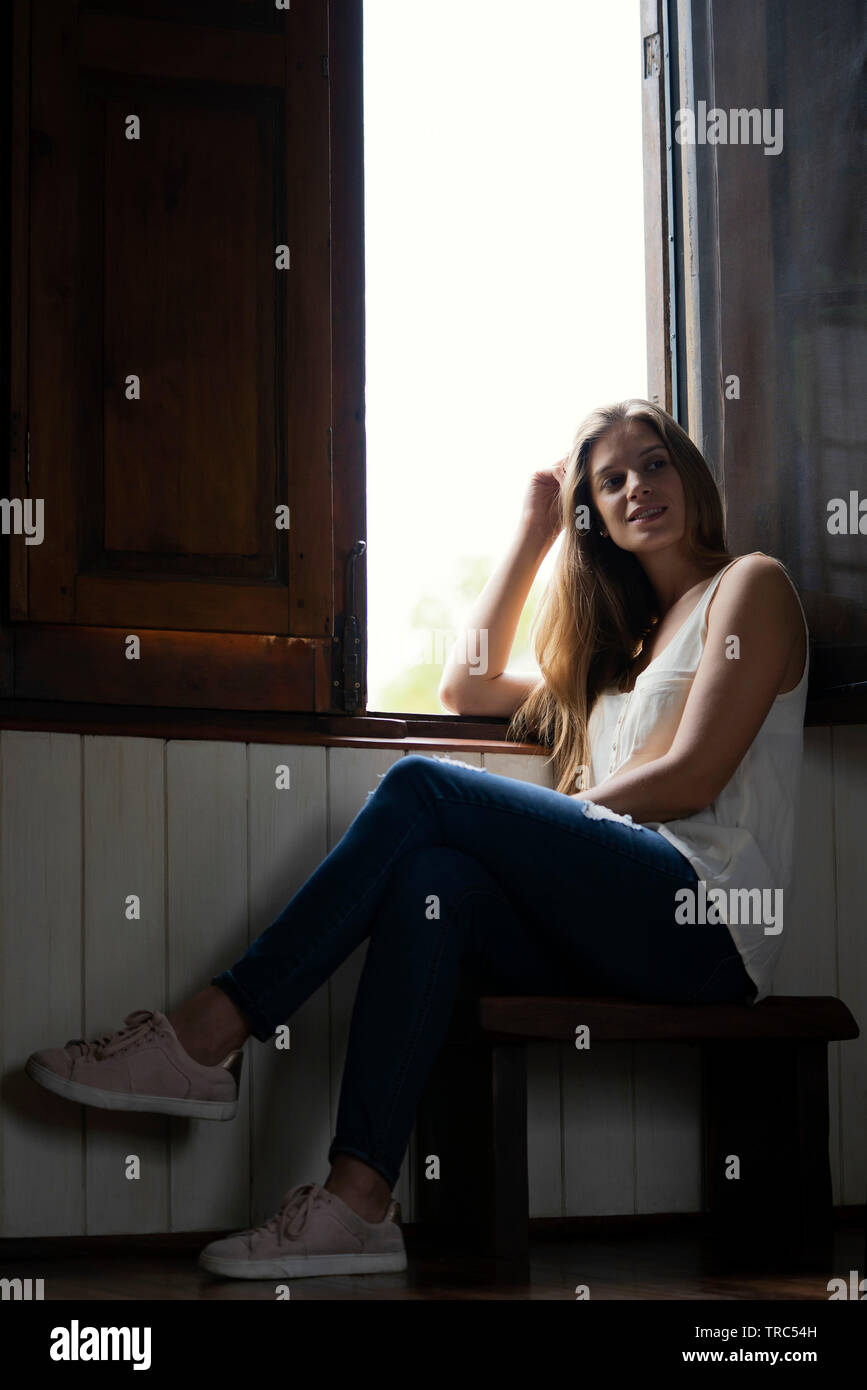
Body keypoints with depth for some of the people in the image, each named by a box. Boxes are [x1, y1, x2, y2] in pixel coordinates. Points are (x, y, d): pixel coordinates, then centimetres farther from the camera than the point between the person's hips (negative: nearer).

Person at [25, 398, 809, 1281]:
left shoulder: (750, 587, 9)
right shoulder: (622, 633, 33)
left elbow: (691, 776, -4)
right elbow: (467, 689, 28)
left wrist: (539, 822, 1)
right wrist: (534, 534, 29)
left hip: (711, 922, -6)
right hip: (621, 923, 7)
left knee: (422, 789, -19)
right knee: (432, 879, -24)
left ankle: (208, 1039, -21)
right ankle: (359, 1203, -37)